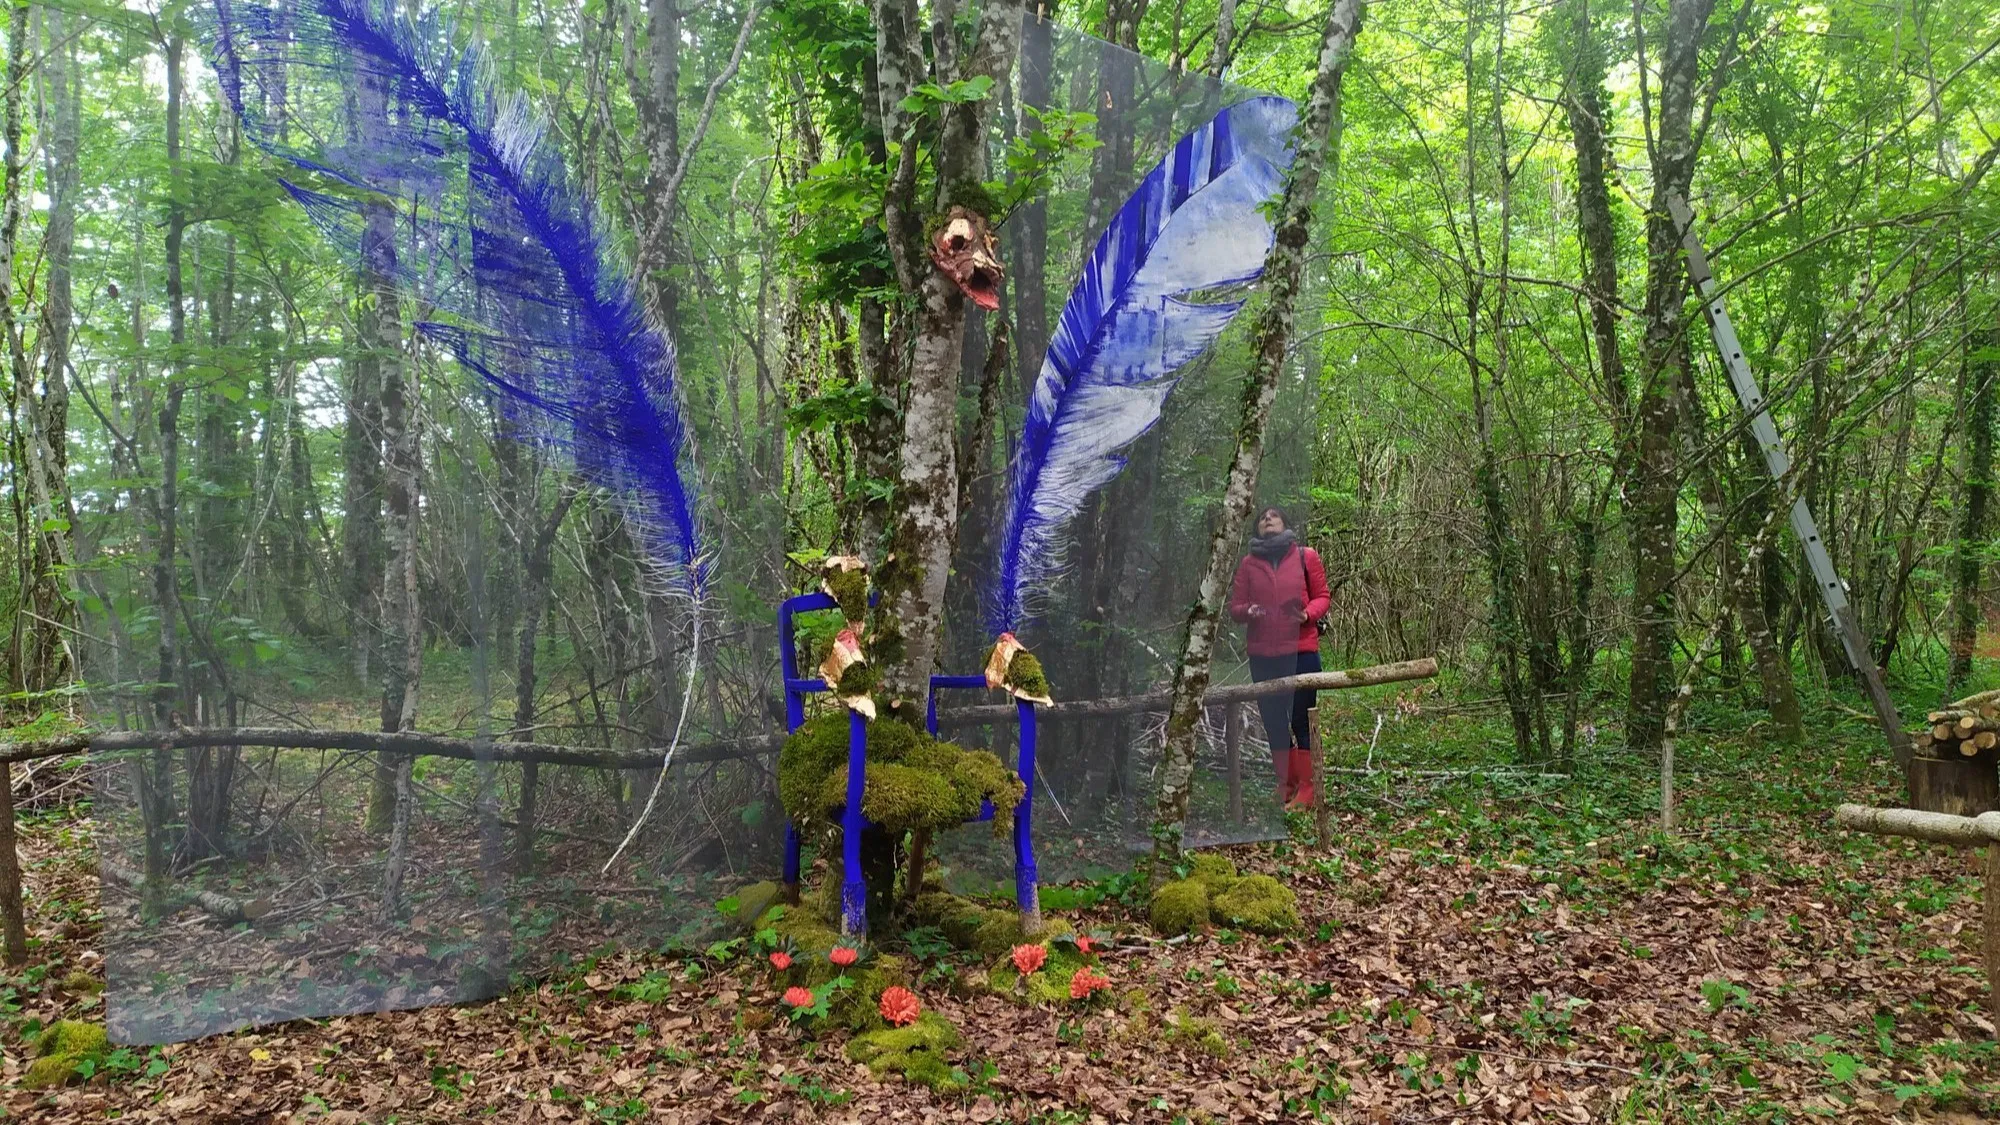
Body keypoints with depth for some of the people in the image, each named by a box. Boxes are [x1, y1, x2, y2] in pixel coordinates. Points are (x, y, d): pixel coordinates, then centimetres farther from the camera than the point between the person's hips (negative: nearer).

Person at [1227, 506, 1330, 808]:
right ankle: (1286, 783, 22)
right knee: (1274, 720, 10)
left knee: (1300, 719, -1)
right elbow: (1235, 607, 8)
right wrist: (1248, 611, -14)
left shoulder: (1306, 556, 2)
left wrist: (1308, 614, -15)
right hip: (1263, 655, 3)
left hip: (1301, 650, -3)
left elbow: (1322, 596, 5)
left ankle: (1307, 787, 7)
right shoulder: (1248, 563, 7)